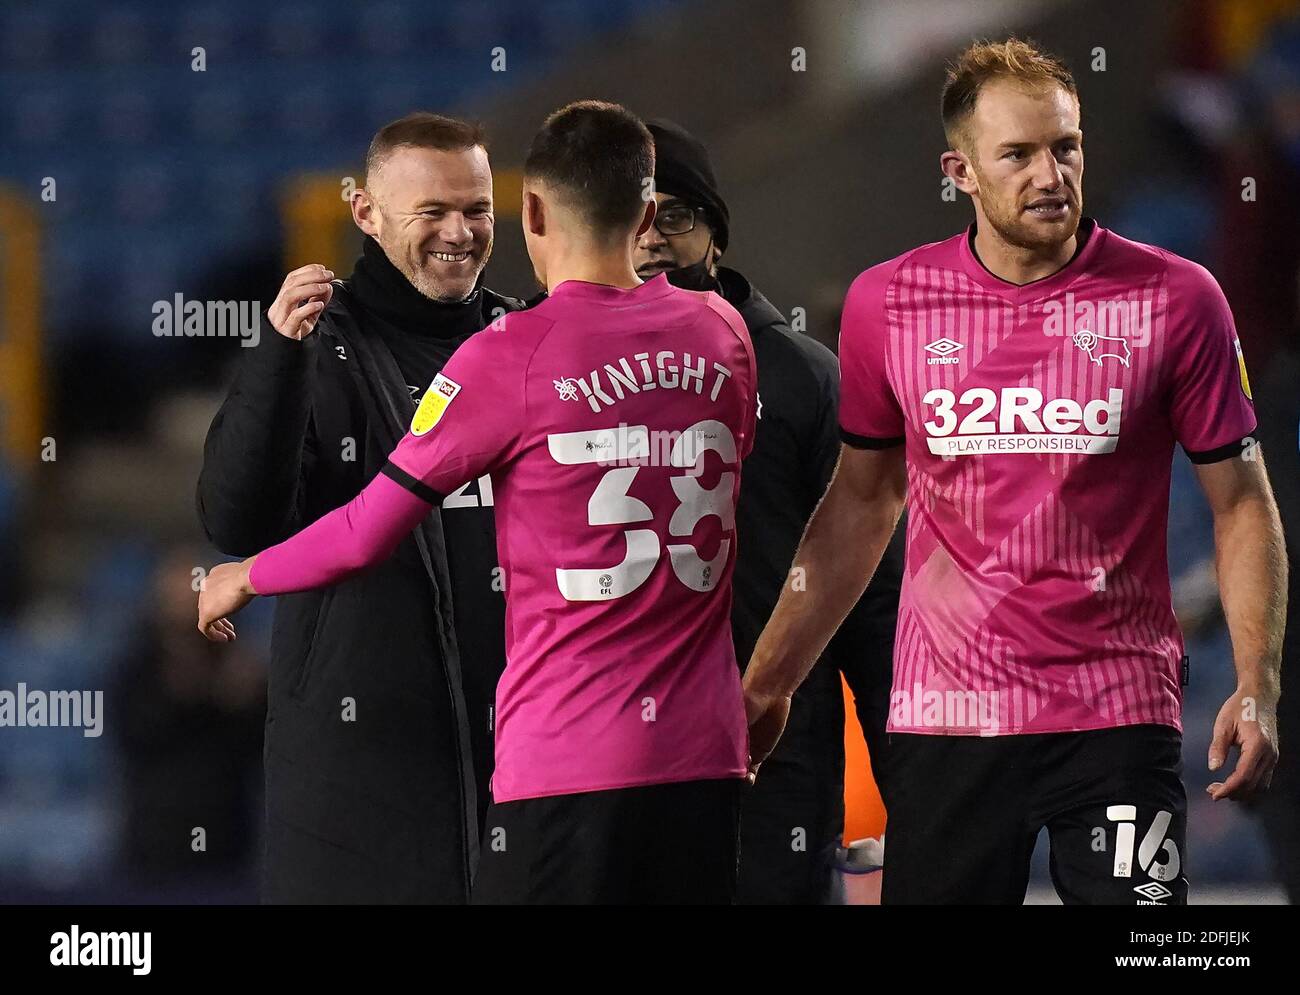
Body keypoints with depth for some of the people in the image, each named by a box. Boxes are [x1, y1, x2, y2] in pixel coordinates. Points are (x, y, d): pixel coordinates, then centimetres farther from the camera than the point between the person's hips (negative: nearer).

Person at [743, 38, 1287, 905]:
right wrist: (767, 683, 16)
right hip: (944, 714, 2)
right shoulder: (888, 303, 4)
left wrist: (1258, 687, -9)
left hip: (1118, 713, -2)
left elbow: (1241, 502, 2)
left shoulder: (1174, 299, -3)